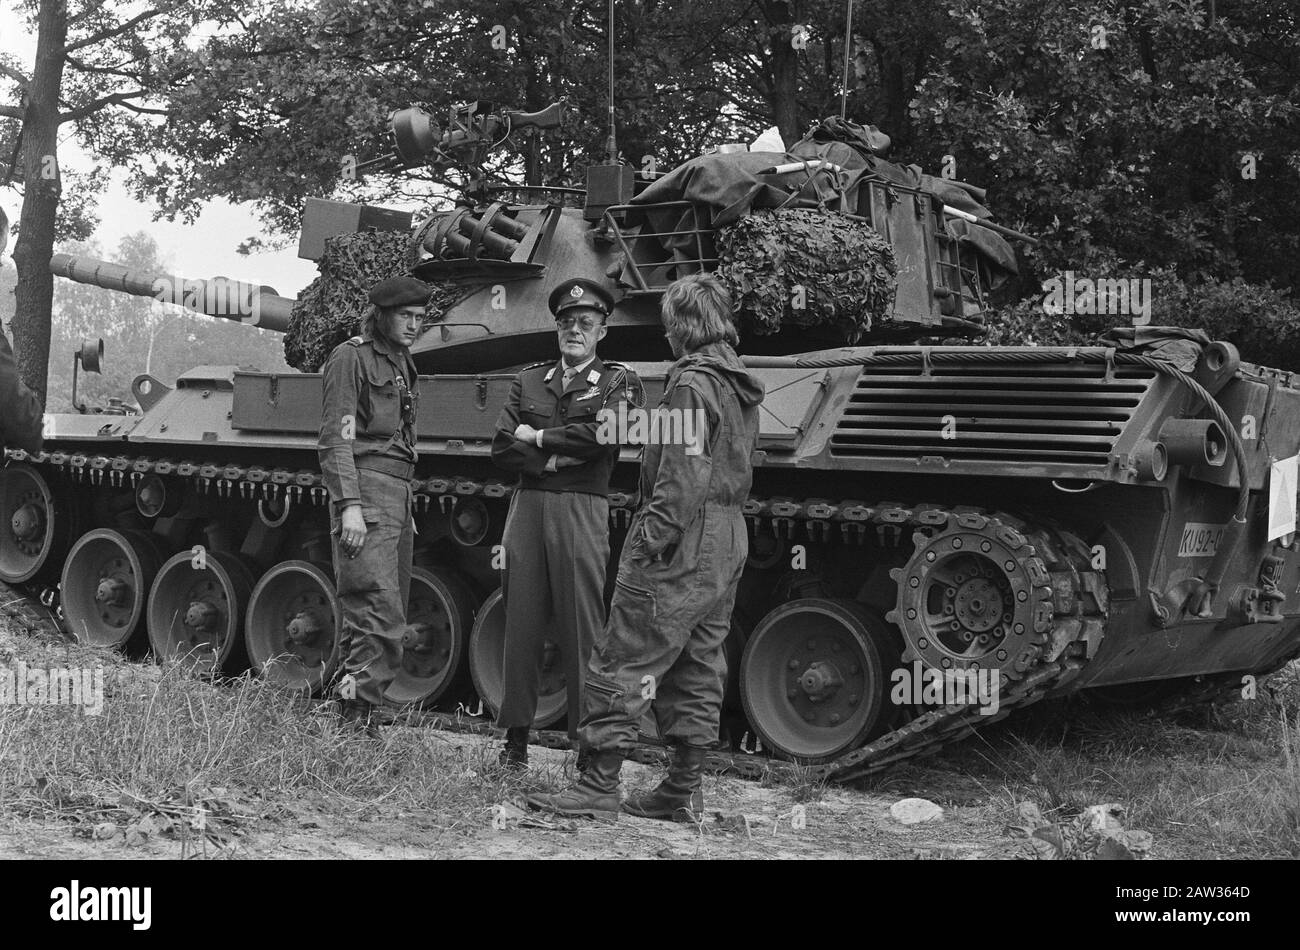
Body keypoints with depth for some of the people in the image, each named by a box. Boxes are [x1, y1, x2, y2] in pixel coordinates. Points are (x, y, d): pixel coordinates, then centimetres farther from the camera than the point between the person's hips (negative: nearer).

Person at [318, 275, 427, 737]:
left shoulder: (401, 363, 21)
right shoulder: (352, 357, -4)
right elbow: (336, 437, -11)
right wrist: (349, 504, -19)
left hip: (398, 492, 9)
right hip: (365, 491, -9)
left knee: (368, 617, 8)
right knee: (379, 616, -14)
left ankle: (353, 711, 13)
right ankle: (360, 720, -12)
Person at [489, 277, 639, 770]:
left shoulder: (617, 381, 7)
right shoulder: (528, 379, 17)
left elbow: (603, 436, -11)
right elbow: (502, 447, 7)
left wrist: (536, 438, -3)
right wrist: (556, 458, -7)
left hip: (582, 512, -3)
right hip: (528, 506, 3)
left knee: (583, 630, -4)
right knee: (520, 626, 5)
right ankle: (515, 738, 12)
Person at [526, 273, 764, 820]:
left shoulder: (692, 384, -14)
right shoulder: (740, 387, 15)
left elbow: (682, 477, -20)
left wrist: (652, 538, -19)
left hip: (684, 543, -10)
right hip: (728, 541, 10)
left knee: (622, 664, -4)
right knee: (698, 670, 13)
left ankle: (600, 785, -3)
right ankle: (684, 790, 18)